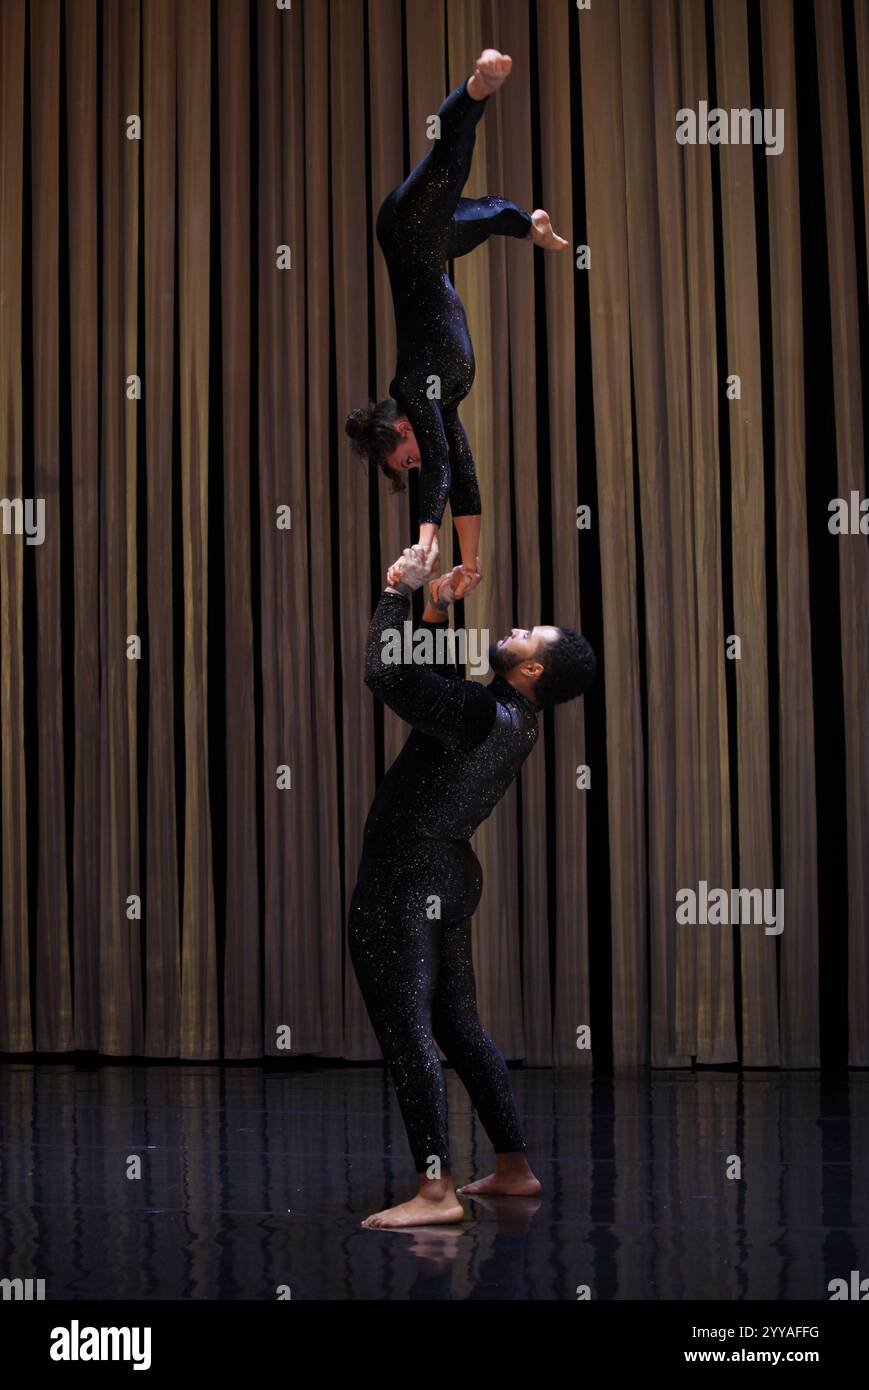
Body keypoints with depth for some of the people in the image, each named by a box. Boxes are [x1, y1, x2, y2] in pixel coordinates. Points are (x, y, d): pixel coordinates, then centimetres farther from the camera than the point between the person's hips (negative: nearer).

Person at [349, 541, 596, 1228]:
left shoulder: (483, 715, -21)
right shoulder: (517, 720, 7)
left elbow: (387, 673, -27)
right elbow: (437, 685, 22)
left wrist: (399, 591, -16)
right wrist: (438, 609, 12)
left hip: (404, 886, -9)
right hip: (450, 876, 9)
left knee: (407, 1032, -8)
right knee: (461, 1028, 16)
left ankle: (437, 1191, -9)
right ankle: (515, 1167, 21)